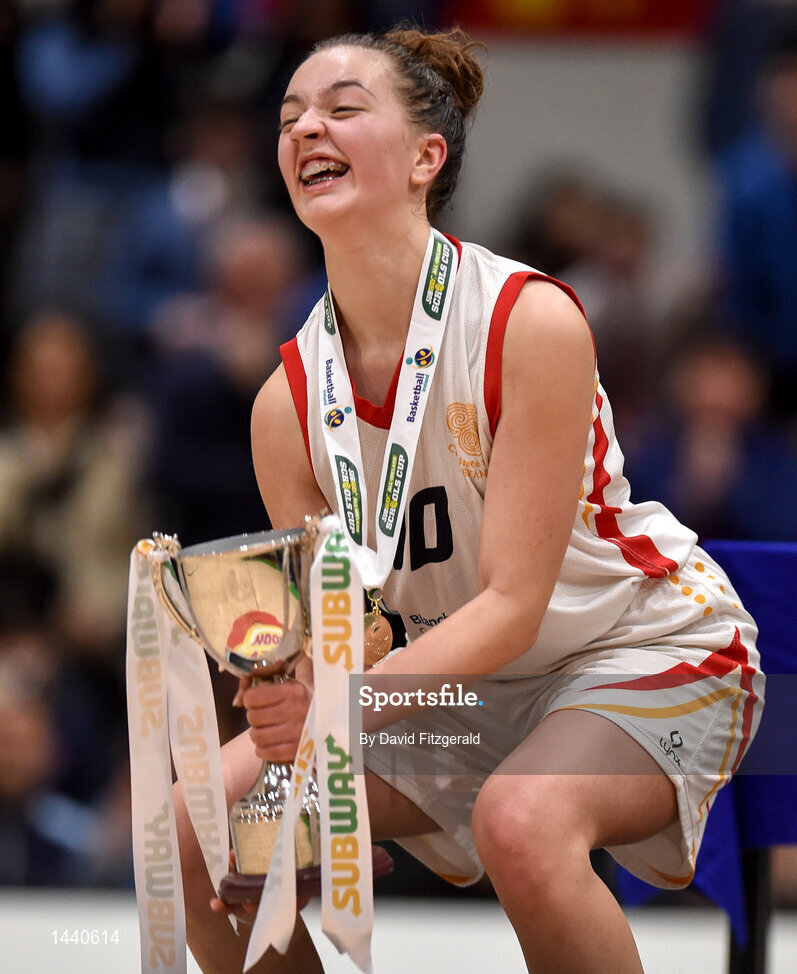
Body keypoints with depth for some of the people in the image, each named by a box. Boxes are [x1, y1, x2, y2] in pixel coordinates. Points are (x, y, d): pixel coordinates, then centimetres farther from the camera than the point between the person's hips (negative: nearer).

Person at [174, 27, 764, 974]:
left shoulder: (532, 320, -24)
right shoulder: (288, 400, -8)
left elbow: (512, 604, -26)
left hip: (644, 653, -6)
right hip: (458, 684, 6)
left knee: (521, 821, -38)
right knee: (198, 820, -11)